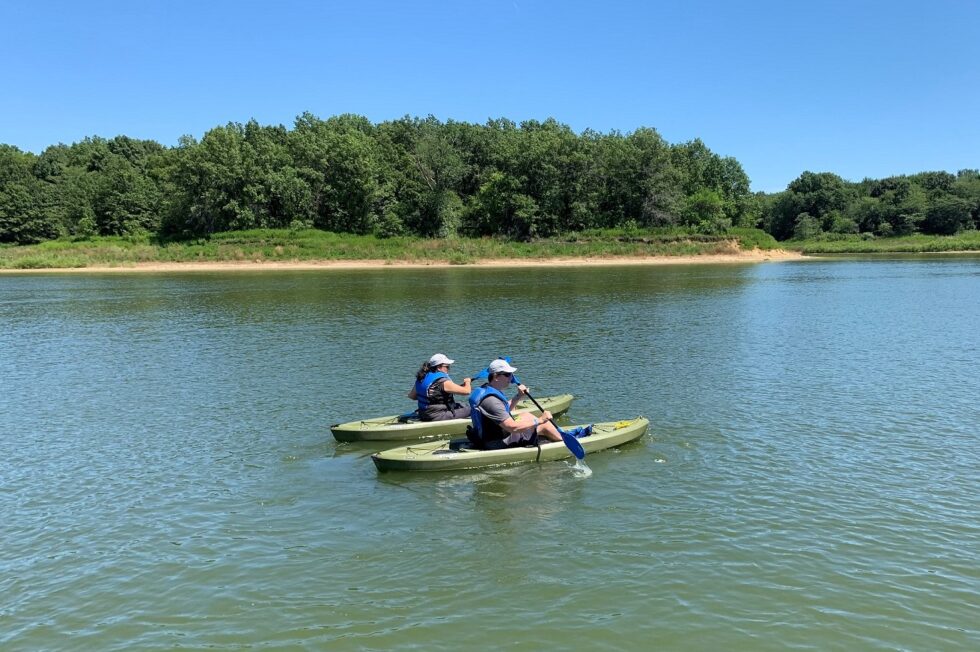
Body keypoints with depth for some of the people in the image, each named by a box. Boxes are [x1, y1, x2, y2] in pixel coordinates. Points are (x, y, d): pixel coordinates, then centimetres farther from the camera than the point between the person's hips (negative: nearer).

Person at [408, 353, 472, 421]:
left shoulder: (421, 378, 5)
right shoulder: (443, 381, -19)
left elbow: (411, 396, 16)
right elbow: (466, 391, -17)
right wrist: (467, 382, 5)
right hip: (438, 417, -9)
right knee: (469, 409, -5)